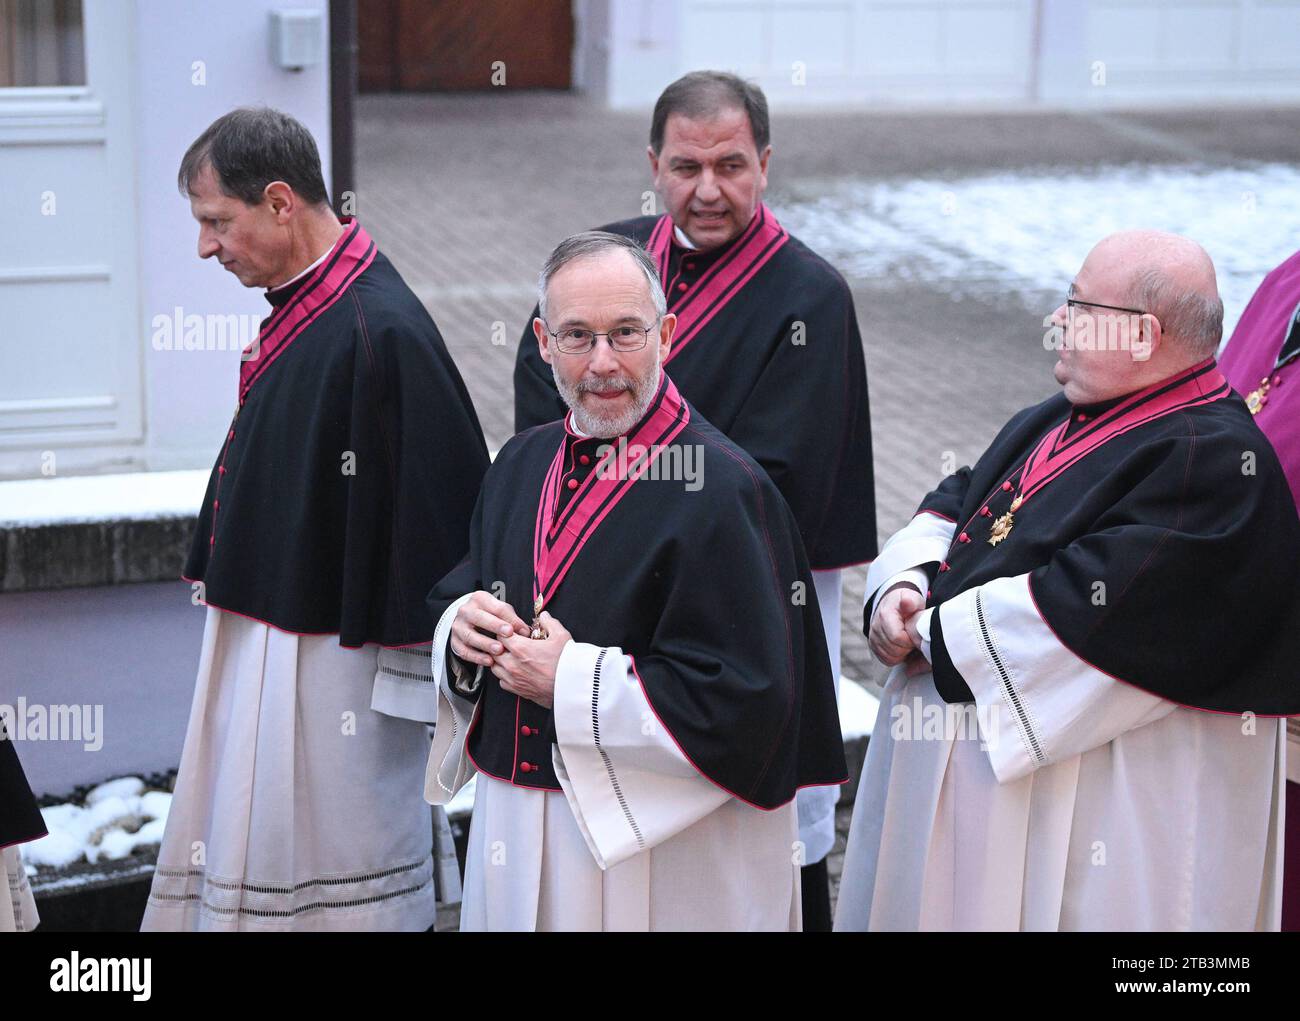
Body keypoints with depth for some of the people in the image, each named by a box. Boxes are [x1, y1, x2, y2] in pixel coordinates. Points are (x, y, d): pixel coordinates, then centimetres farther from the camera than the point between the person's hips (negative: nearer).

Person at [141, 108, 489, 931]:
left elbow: (434, 494, -22)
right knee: (258, 856, 17)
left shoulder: (380, 330, -22)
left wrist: (410, 666, -18)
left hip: (332, 664, -9)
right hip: (267, 635, 9)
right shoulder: (304, 306, 7)